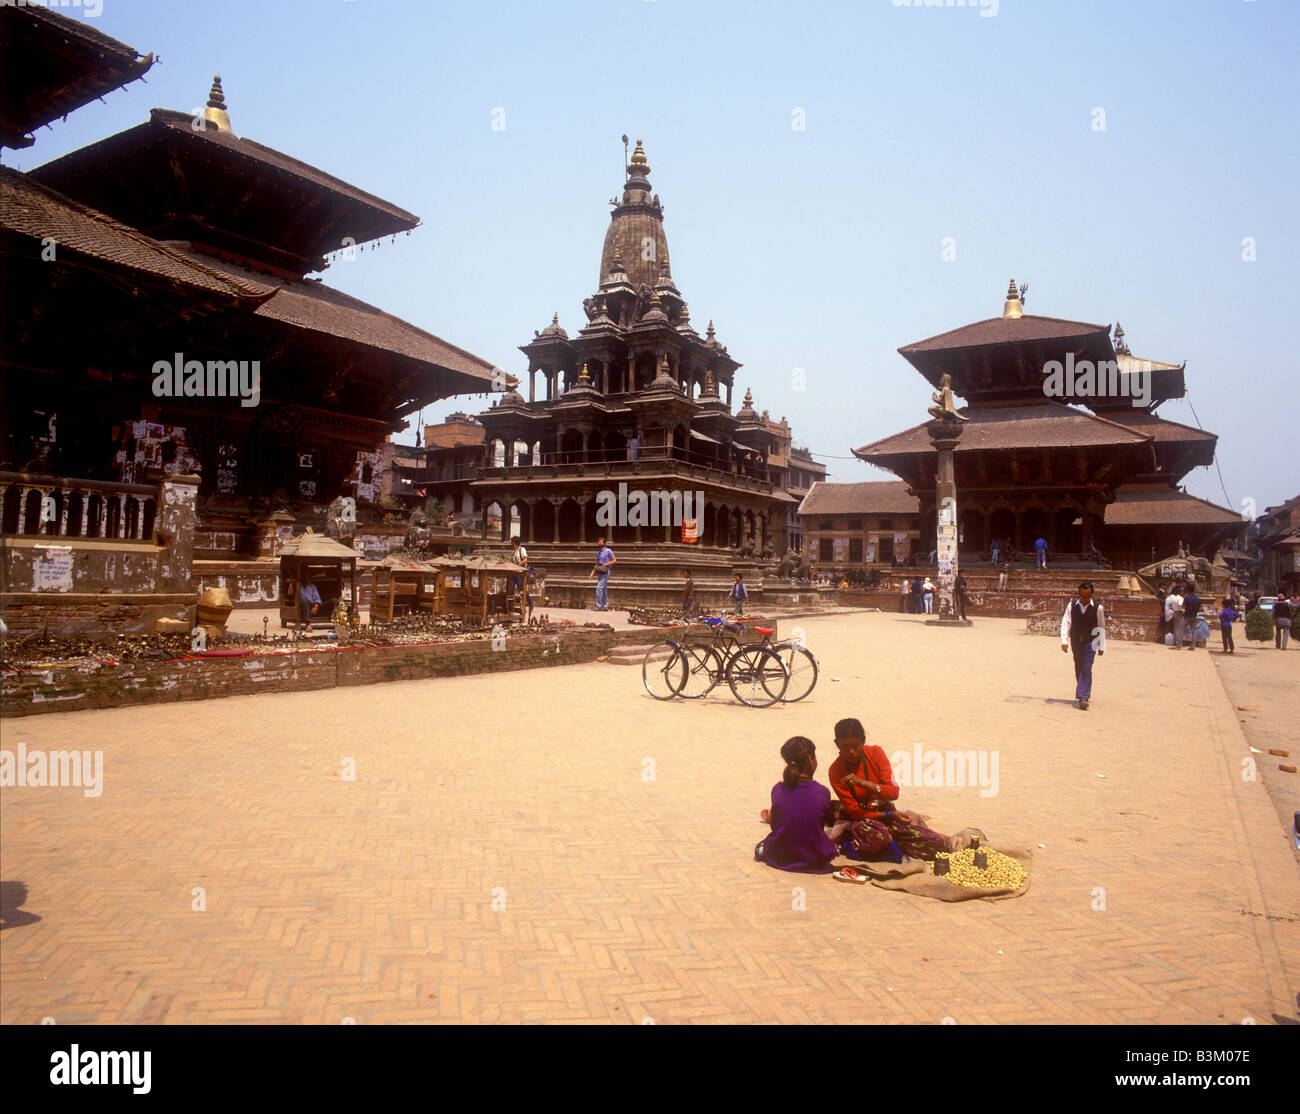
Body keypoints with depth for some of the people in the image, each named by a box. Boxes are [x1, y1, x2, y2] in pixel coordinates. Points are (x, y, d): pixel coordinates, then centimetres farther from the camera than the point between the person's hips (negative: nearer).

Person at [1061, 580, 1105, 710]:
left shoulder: (1098, 608, -7)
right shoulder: (1072, 605, -4)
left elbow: (1101, 627, 3)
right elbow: (1065, 622, -5)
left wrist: (1102, 646, 7)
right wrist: (1064, 640, -15)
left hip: (1090, 642, -3)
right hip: (1075, 641, 3)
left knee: (1086, 669, -11)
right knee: (1078, 669, 13)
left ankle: (1083, 697, -9)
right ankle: (1084, 691, 31)